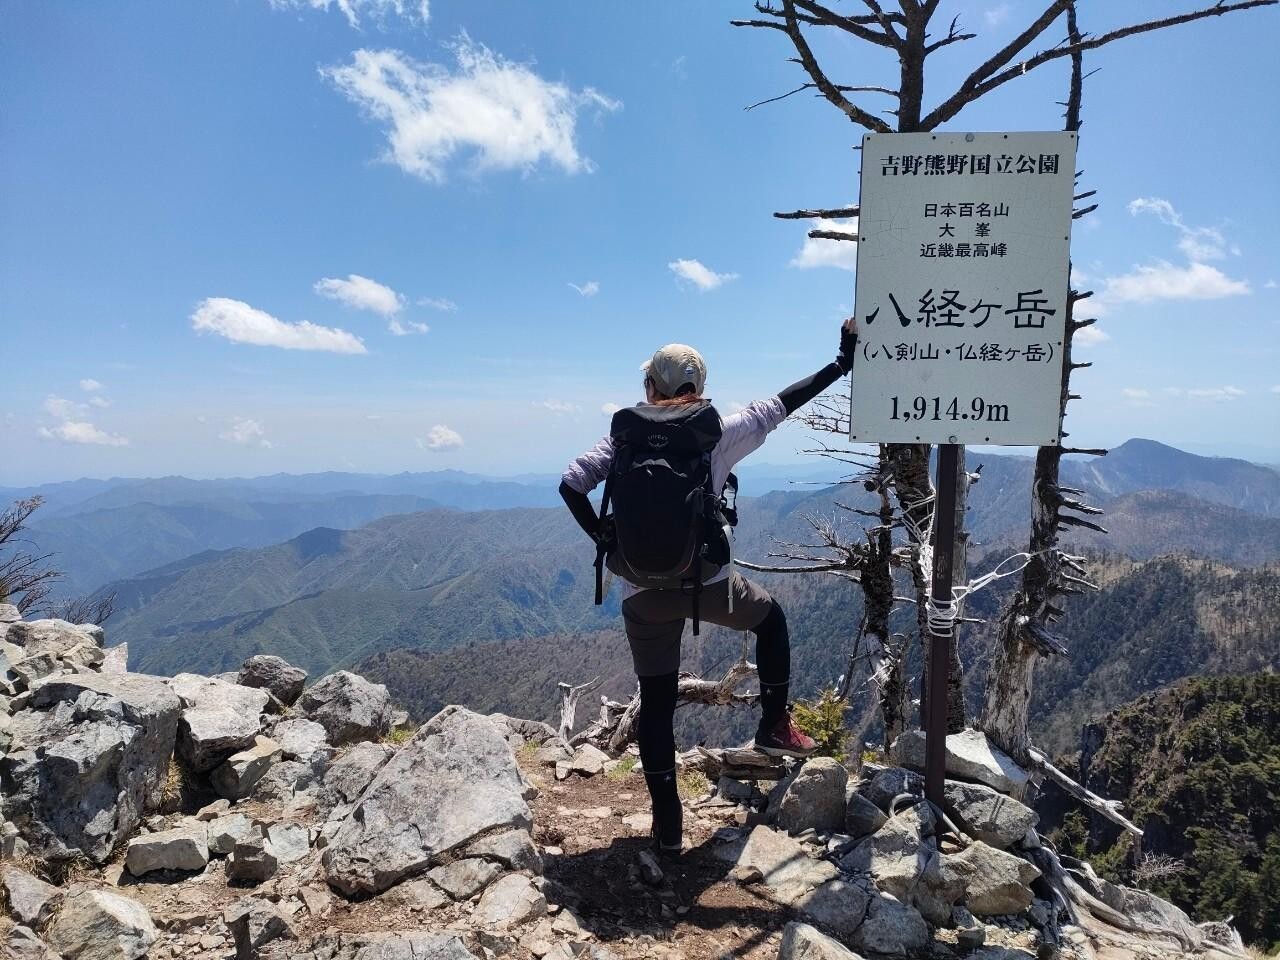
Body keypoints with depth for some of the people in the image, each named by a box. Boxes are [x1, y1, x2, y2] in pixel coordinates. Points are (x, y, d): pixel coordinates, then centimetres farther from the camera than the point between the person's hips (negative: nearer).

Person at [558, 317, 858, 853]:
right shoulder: (716, 432, -1)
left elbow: (571, 484, -6)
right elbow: (779, 406, 5)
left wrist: (605, 541, 5)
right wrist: (843, 362, 14)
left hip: (642, 593, 2)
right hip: (707, 584, -1)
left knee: (656, 704, 13)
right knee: (771, 618, 29)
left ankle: (667, 824, 17)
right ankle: (775, 725, 31)